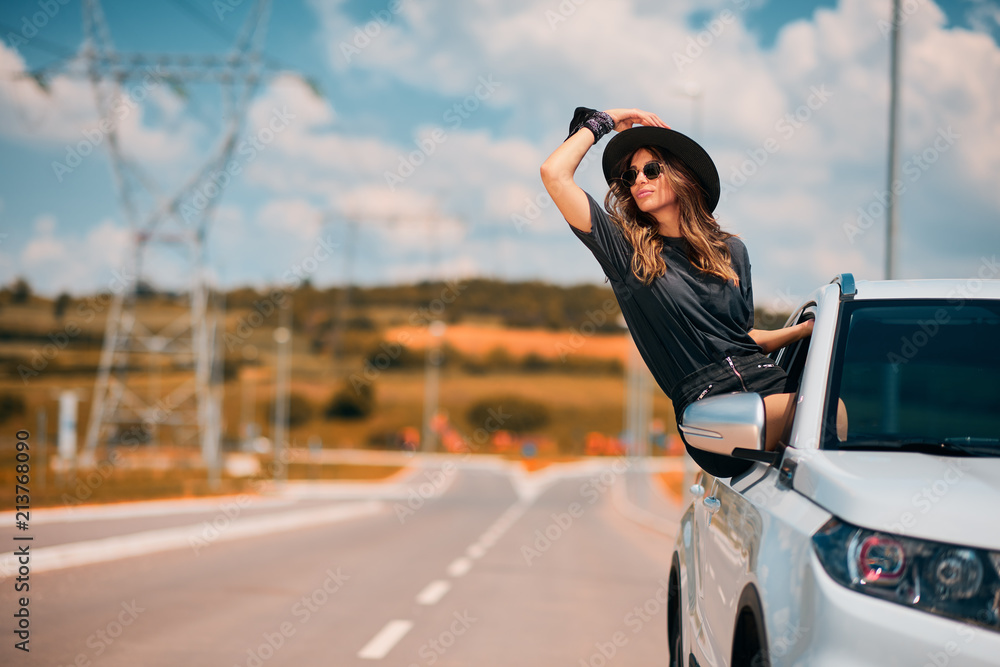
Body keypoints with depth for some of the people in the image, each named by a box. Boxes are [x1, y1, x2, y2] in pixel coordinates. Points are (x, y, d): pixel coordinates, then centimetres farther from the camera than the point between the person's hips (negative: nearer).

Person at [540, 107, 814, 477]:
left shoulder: (730, 252, 21)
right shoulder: (625, 251, 10)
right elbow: (554, 174, 2)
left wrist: (810, 328, 14)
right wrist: (601, 123, 16)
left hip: (768, 381, 5)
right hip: (708, 402, -5)